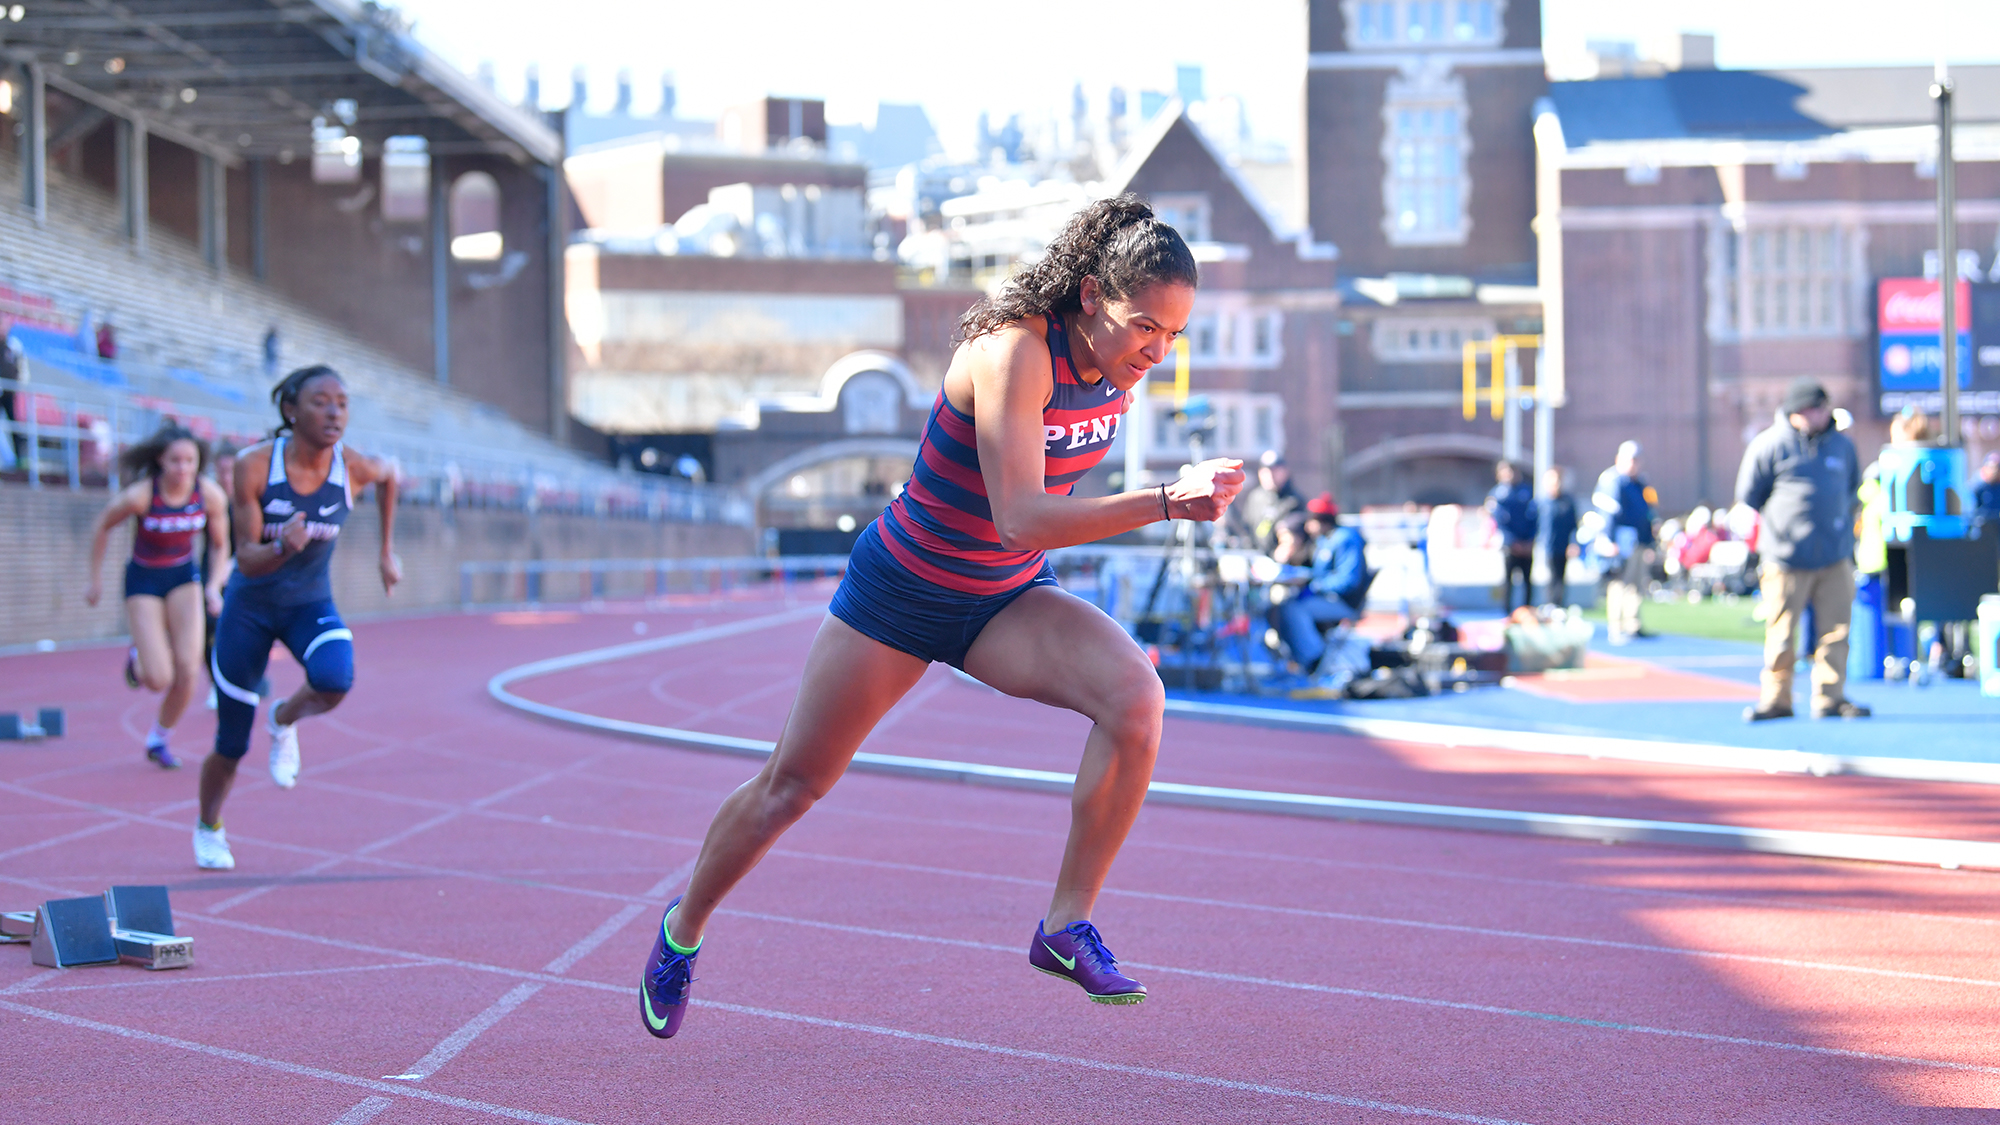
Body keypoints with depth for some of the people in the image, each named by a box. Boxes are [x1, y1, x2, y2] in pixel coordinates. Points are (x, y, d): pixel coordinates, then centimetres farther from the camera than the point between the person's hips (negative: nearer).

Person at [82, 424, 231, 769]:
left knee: (188, 670, -10)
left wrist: (214, 587, -13)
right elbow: (102, 527, -6)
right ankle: (137, 658, 27)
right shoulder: (139, 495, -25)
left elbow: (220, 546, 1)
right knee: (159, 680, -12)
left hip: (184, 578, 3)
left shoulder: (211, 495, -16)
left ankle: (158, 739, 15)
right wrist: (95, 580, 2)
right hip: (143, 581, -3)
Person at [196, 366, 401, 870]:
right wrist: (283, 548, -43)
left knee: (334, 680, -33)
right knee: (232, 744, 6)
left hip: (311, 605, 1)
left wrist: (386, 552, 12)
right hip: (250, 605, -1)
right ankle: (208, 828, 37)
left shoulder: (354, 467, -16)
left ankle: (286, 720, 3)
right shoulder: (254, 465, -22)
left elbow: (388, 476, 10)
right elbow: (248, 560, -22)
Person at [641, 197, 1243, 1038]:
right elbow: (1020, 519, -39)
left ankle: (1067, 924, -14)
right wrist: (1166, 502, -46)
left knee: (1136, 696, -24)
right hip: (900, 590, -5)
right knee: (794, 783, 9)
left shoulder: (1121, 360, -9)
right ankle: (684, 929, 35)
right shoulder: (1013, 351, -31)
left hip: (1006, 602, 5)